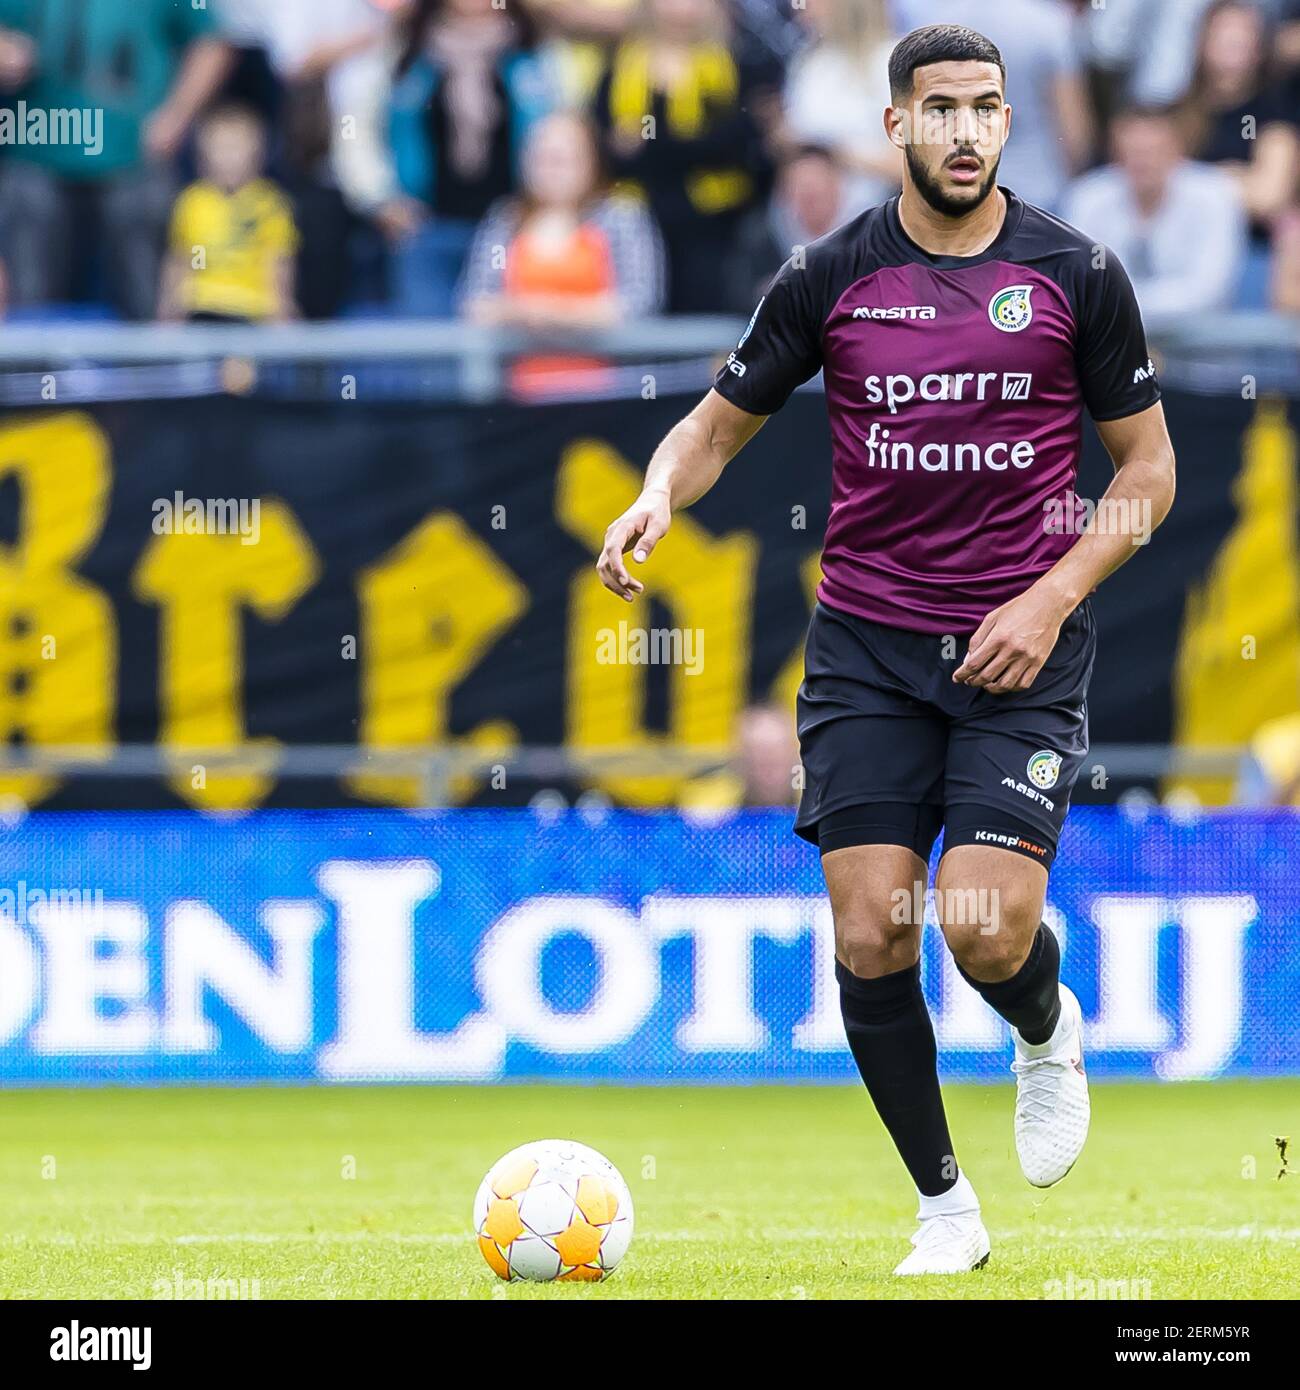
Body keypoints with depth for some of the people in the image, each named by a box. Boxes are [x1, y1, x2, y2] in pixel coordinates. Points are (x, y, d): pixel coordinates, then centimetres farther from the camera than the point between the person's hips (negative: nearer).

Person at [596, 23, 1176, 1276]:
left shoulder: (1076, 276, -1)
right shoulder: (831, 277, 1)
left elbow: (1147, 468, 7)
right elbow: (717, 424, 12)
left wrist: (1052, 599, -7)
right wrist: (656, 495, -11)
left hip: (1020, 645, -1)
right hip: (866, 643, 2)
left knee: (985, 929, -17)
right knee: (869, 942, -7)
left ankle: (1048, 1032, 20)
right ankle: (945, 1208, 10)